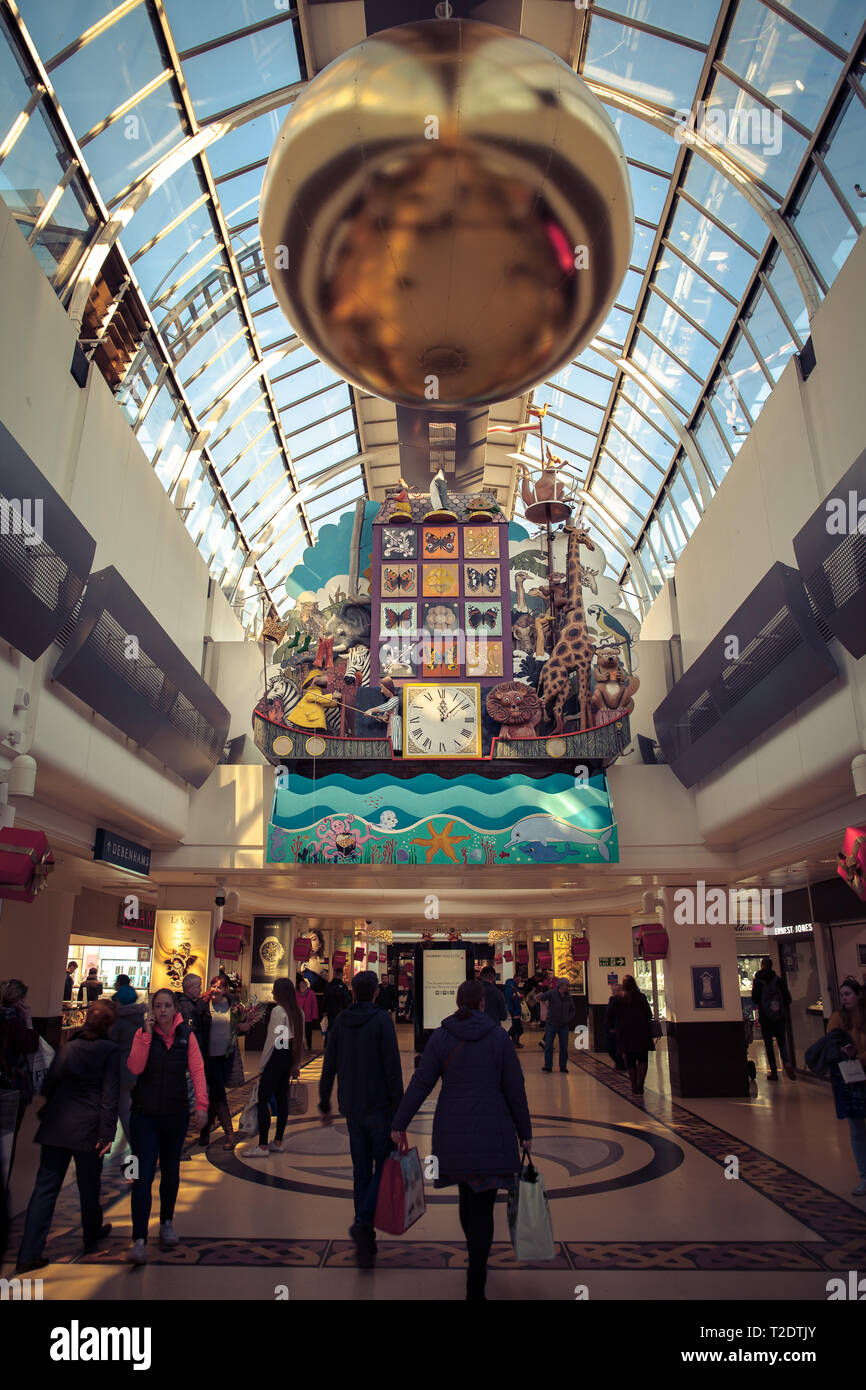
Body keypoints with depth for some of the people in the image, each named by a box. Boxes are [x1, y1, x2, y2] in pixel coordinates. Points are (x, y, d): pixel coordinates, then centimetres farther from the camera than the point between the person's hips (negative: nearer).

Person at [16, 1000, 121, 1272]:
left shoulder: (68, 1047, 5)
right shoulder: (111, 1051, -9)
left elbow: (47, 1086, 9)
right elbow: (110, 1095, -12)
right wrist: (107, 1133, -9)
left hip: (56, 1125, 4)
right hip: (87, 1127, -4)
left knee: (45, 1187, 8)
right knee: (89, 1185, 15)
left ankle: (29, 1255, 6)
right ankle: (92, 1235, 34)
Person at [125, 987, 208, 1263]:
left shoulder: (186, 1035, -2)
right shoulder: (143, 1034, -4)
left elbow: (197, 1070, -6)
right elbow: (135, 1068, -17)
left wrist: (201, 1104, -15)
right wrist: (146, 1034, -22)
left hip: (176, 1114, 2)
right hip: (145, 1116, -2)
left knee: (171, 1171, 15)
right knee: (143, 1176, -8)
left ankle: (167, 1223, 35)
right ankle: (139, 1240, -4)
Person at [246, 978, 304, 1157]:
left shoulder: (278, 1011, -14)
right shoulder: (298, 1012, 8)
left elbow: (271, 1040, -14)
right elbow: (300, 1040, 12)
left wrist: (262, 1065, -7)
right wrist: (296, 1065, 18)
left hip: (276, 1057, -8)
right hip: (289, 1059, 8)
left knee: (263, 1099, -3)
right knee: (282, 1098, 13)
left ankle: (263, 1147, -2)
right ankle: (278, 1142, 19)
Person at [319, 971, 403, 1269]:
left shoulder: (339, 1021, 3)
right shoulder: (382, 1020, -12)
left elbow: (329, 1067, 6)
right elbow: (392, 1067, -15)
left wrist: (325, 1104, 15)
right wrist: (398, 1109, -9)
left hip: (352, 1108, 5)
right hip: (379, 1107, -5)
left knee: (362, 1172, 13)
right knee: (385, 1166, 7)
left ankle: (365, 1244, 16)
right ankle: (363, 1222, -12)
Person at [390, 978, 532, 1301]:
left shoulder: (441, 1036, -4)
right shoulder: (498, 1036, -6)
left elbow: (420, 1083, -7)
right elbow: (514, 1087, -3)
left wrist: (399, 1123, 0)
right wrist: (524, 1130, 7)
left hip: (453, 1130, 2)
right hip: (492, 1130, -2)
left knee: (467, 1194, 23)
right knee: (483, 1205, 4)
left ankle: (477, 1264, 41)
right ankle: (475, 1287, -1)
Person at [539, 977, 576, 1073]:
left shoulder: (568, 997, 4)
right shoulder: (552, 993, -8)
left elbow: (573, 1010, 16)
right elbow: (542, 997, -20)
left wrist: (569, 1019, 7)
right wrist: (540, 998, -39)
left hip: (564, 1026, 3)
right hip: (551, 1024, -3)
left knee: (564, 1046, 4)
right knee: (548, 1045, -3)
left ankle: (563, 1066, 15)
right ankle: (548, 1066, 4)